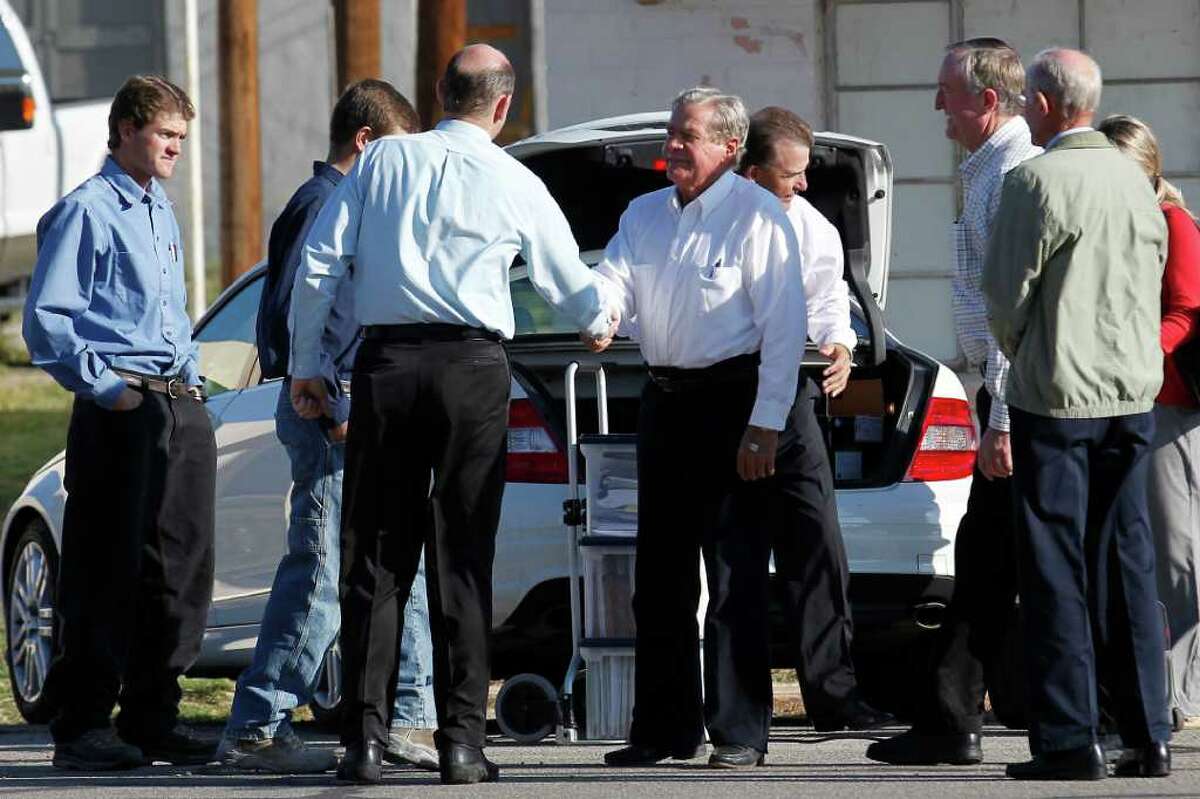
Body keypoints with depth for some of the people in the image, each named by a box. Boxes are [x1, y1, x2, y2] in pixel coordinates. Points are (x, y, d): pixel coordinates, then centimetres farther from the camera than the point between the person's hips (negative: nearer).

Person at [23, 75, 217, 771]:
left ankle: (153, 715, 13)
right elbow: (46, 318, -11)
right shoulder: (88, 212, -6)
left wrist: (191, 381, 16)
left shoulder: (162, 215, 20)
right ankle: (83, 725, -3)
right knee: (106, 571, -7)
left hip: (183, 407, 8)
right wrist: (103, 388, -15)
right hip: (121, 411, -8)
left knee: (182, 565, 6)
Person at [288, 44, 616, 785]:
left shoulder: (384, 160, 6)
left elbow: (318, 265, 3)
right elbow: (570, 281, 18)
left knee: (376, 556, 4)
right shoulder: (513, 184, 4)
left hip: (385, 363, 1)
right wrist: (602, 322, 40)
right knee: (463, 558, 3)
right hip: (473, 366, -1)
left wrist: (306, 365, 11)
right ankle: (462, 739, 1)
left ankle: (366, 734, -2)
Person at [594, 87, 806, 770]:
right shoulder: (645, 215, 15)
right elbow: (613, 284, 5)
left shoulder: (756, 216, -8)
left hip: (730, 401, -7)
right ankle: (666, 729, 17)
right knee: (661, 577, 10)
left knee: (735, 576, -7)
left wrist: (765, 426, -17)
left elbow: (785, 326, -12)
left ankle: (740, 734, -4)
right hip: (664, 400, 7)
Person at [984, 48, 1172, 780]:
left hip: (1056, 395, -6)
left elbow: (1007, 292, -9)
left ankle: (1069, 740, -3)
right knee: (1127, 564, 10)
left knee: (1056, 573, -1)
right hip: (1134, 392, 6)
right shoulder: (1134, 181, 9)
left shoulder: (1037, 182, -12)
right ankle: (1148, 736, 8)